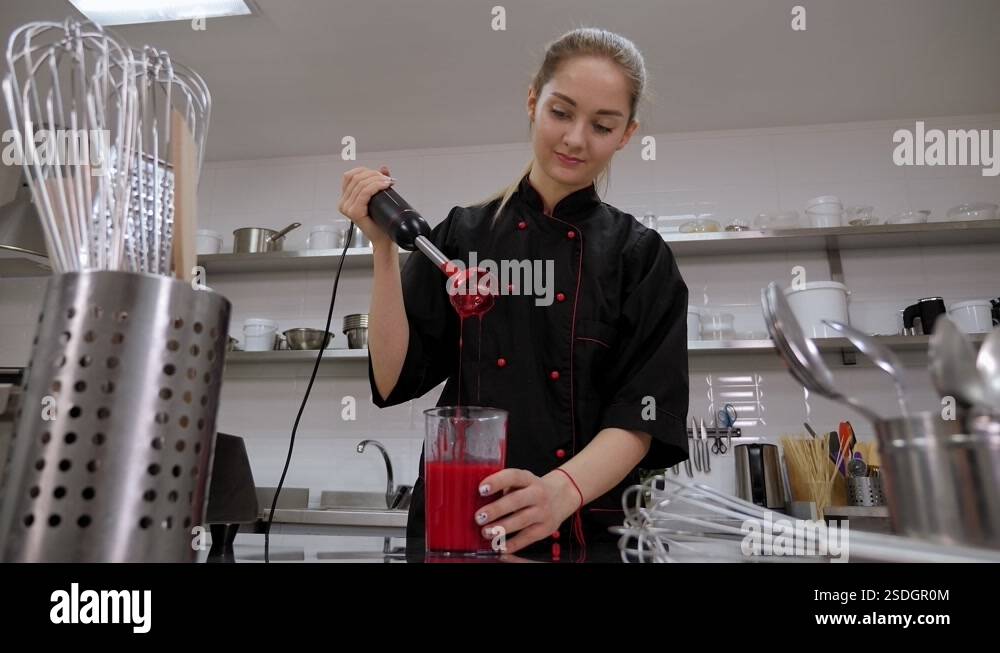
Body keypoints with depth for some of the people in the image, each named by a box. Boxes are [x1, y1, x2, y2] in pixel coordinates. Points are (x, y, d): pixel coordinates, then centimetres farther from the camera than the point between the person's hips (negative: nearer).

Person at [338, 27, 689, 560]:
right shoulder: (462, 235, 1)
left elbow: (643, 414, -10)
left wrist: (561, 491, -27)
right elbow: (395, 379, -3)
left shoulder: (640, 257, -1)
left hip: (591, 533, 0)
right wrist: (383, 249, -12)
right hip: (455, 523, 1)